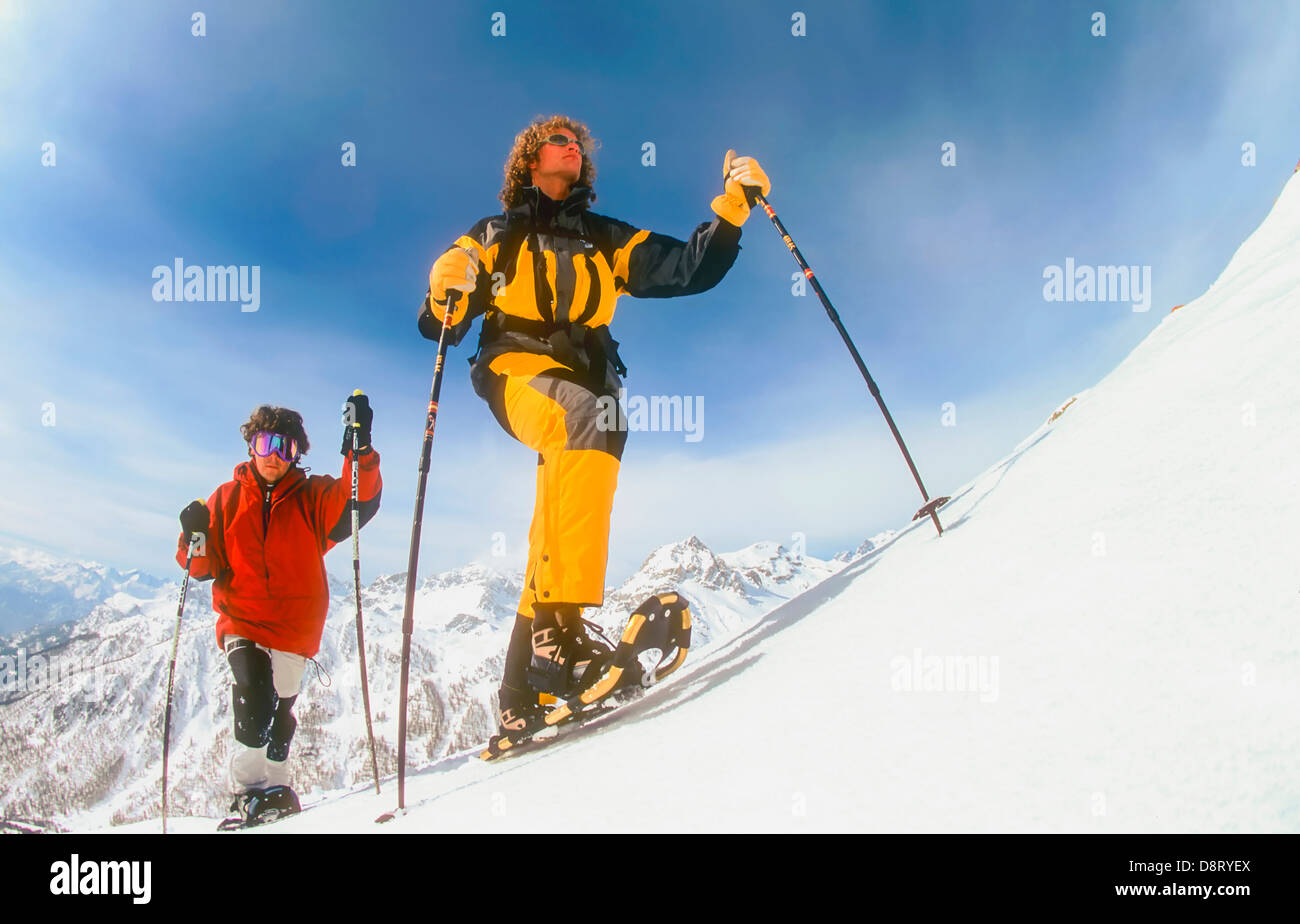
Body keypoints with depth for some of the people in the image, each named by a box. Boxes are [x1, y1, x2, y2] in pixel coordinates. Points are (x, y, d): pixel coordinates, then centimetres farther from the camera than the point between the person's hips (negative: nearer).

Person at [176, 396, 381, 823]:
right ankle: (248, 791, -8)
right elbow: (204, 567, 7)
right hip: (242, 621, 0)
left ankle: (275, 790, 27)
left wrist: (360, 449, -33)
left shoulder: (313, 497, 2)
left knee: (279, 714, 8)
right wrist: (196, 537, -15)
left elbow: (358, 502, -18)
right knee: (252, 701, -20)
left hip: (294, 626, 0)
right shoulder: (227, 499, 6)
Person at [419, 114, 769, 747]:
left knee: (557, 540, -10)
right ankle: (561, 624, -49)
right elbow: (440, 325, 8)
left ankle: (519, 701, -3)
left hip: (585, 383, 4)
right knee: (590, 416, -38)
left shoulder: (608, 241, 26)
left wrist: (733, 203, 6)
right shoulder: (497, 236, 18)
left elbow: (690, 269, 17)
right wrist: (448, 291, -15)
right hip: (518, 371, -4)